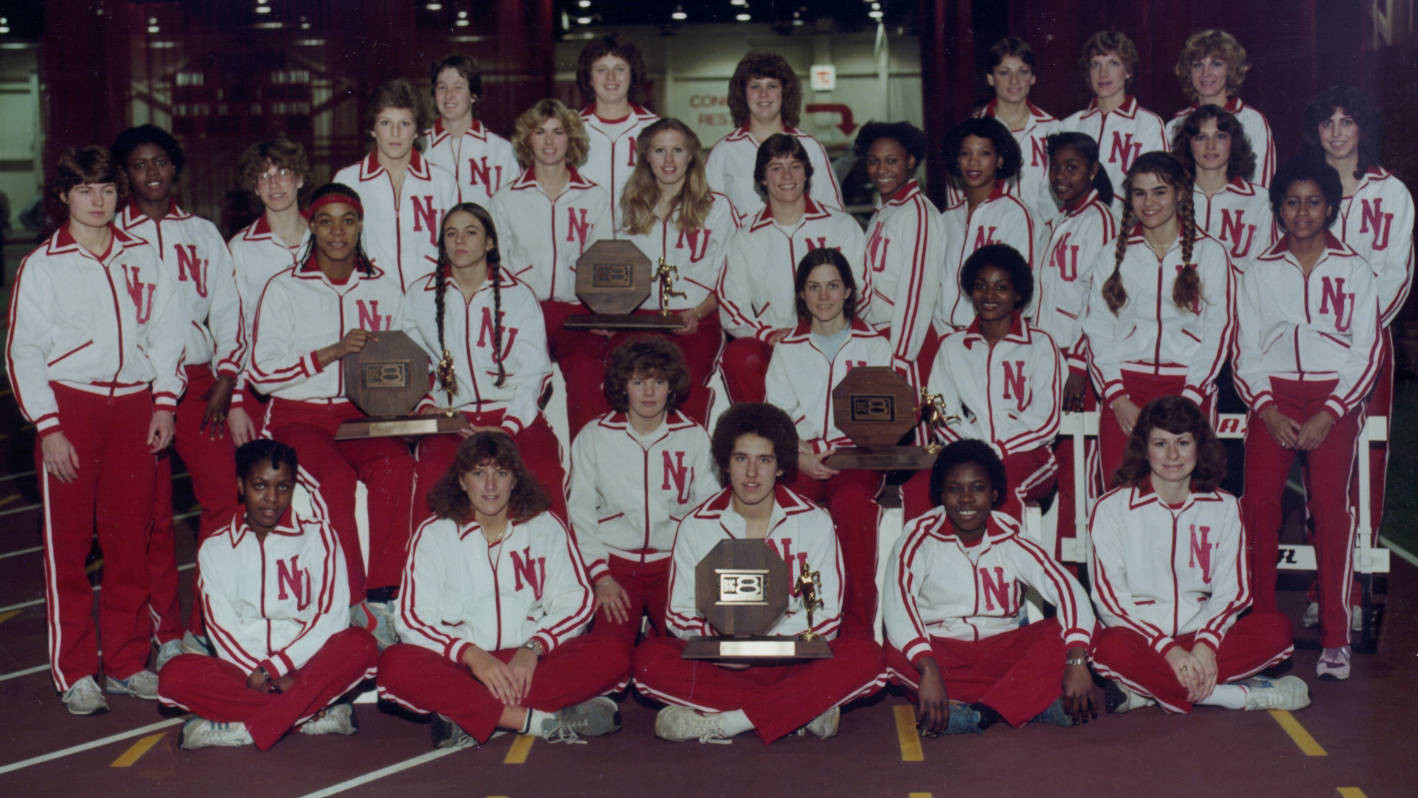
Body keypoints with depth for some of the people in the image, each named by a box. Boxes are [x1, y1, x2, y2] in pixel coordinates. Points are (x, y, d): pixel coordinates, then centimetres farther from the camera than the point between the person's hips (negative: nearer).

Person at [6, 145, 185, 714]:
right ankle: (75, 674, 6)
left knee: (131, 539, 5)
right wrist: (48, 427, -8)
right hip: (69, 406, -3)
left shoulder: (143, 258, 11)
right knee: (68, 544, -1)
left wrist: (165, 403, 3)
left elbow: (167, 332, 13)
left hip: (134, 406, 3)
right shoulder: (43, 266, 1)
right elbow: (22, 351, 0)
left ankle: (128, 665, 16)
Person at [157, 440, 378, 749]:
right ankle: (313, 715, -28)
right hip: (244, 668, 1)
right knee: (176, 674, -27)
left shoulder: (317, 534, 4)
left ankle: (246, 730, -32)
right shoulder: (215, 547, 7)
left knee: (361, 645, -31)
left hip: (307, 665, -1)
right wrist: (259, 675, -17)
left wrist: (273, 668, -15)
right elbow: (222, 628, 0)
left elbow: (331, 615, -5)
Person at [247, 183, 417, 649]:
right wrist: (332, 352, -15)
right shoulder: (285, 289, 3)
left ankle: (381, 598, -29)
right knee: (336, 476, -34)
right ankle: (355, 607, -28)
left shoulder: (385, 287, 13)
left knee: (396, 465, -31)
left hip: (362, 416, 2)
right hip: (299, 416, -2)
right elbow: (261, 373, -4)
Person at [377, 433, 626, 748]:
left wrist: (533, 649, -14)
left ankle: (470, 722, -32)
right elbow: (414, 616, -2)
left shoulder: (546, 527, 13)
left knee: (612, 655, -25)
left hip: (531, 662, 1)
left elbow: (575, 600, 5)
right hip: (460, 667, -1)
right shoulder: (434, 535, 8)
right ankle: (543, 720, -36)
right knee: (395, 665, -31)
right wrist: (471, 654, -19)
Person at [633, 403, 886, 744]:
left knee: (865, 655, -29)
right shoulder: (697, 526, 4)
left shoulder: (813, 521, 2)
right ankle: (805, 709, -25)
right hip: (720, 666, 1)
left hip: (795, 662, 0)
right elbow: (681, 615, 2)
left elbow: (826, 616, -2)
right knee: (649, 658, -27)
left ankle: (719, 722, -29)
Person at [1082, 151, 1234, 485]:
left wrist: (1186, 401, -8)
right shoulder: (1114, 254, 14)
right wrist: (1116, 398, -4)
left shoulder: (1209, 253, 9)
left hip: (1188, 385, -1)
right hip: (1125, 382, 1)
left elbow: (1218, 332, 3)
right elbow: (1098, 329, 9)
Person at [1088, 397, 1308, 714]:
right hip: (1140, 636, -3)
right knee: (1111, 648, -37)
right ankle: (1244, 696, -28)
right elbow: (1110, 597, -9)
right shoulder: (1111, 507, -3)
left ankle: (1145, 691, -26)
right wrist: (1169, 650, -21)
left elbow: (1232, 590, 4)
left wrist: (1206, 645, -16)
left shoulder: (1223, 507, 8)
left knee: (1276, 628, -21)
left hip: (1201, 634, 3)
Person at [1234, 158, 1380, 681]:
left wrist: (1327, 415, -8)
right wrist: (1267, 410, -5)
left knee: (1331, 504, -14)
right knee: (1258, 499, -14)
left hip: (1335, 397, -1)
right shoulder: (1260, 272, 13)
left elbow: (1366, 352, 3)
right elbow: (1246, 349, 10)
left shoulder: (1354, 270, 7)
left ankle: (1335, 639, -8)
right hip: (1273, 395, 2)